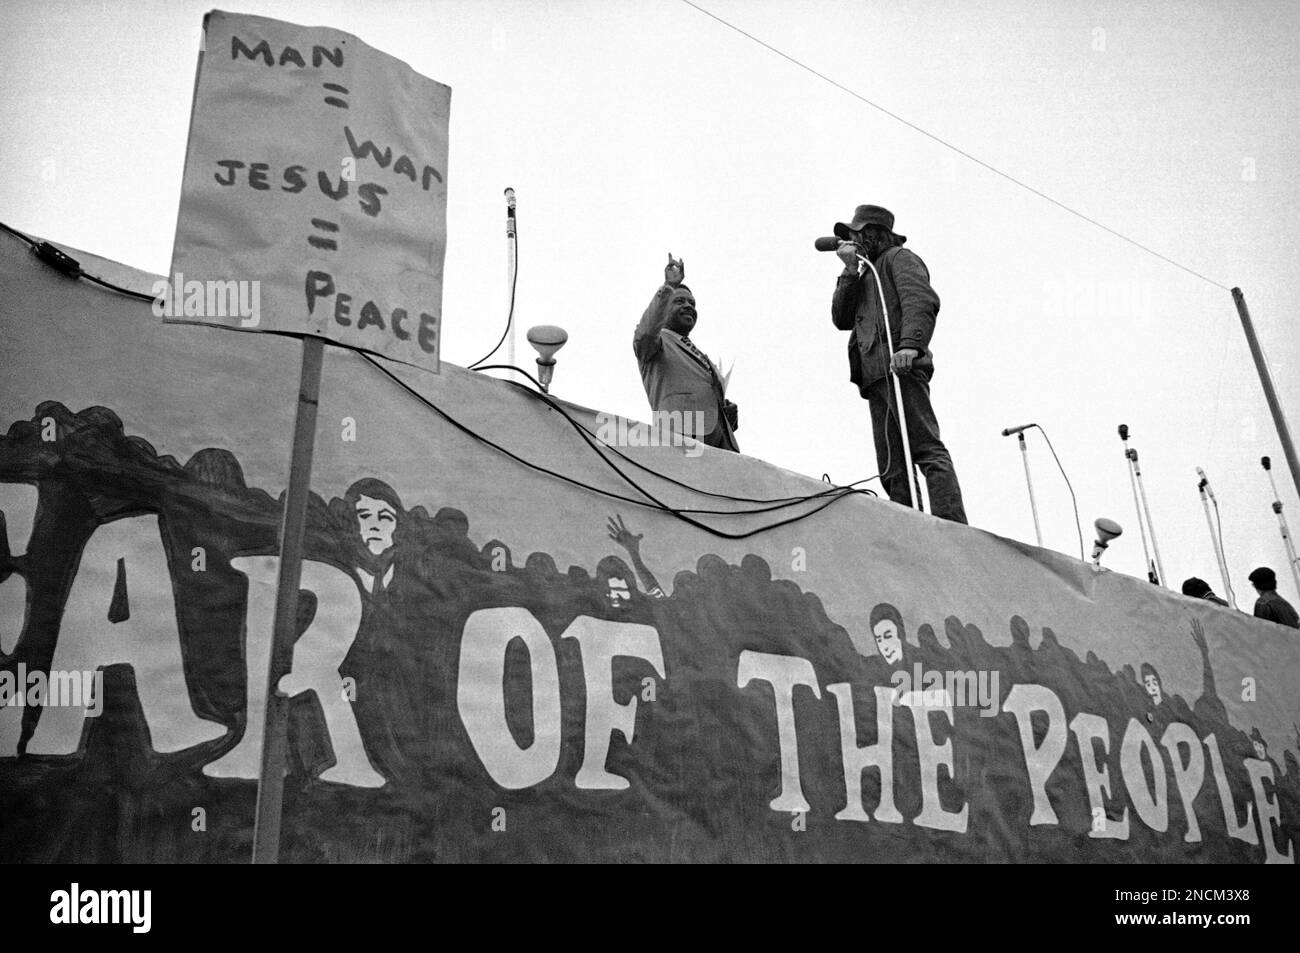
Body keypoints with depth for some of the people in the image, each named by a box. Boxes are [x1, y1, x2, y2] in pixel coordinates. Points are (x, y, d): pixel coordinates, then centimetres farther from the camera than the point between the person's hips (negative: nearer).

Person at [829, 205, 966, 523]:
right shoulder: (866, 277, 35)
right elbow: (841, 318, 21)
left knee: (926, 448, -20)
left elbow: (922, 300, -6)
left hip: (900, 365, -8)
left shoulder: (899, 257, 12)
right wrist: (850, 270, 13)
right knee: (892, 469, -4)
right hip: (876, 376, 8)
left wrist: (910, 343, -24)